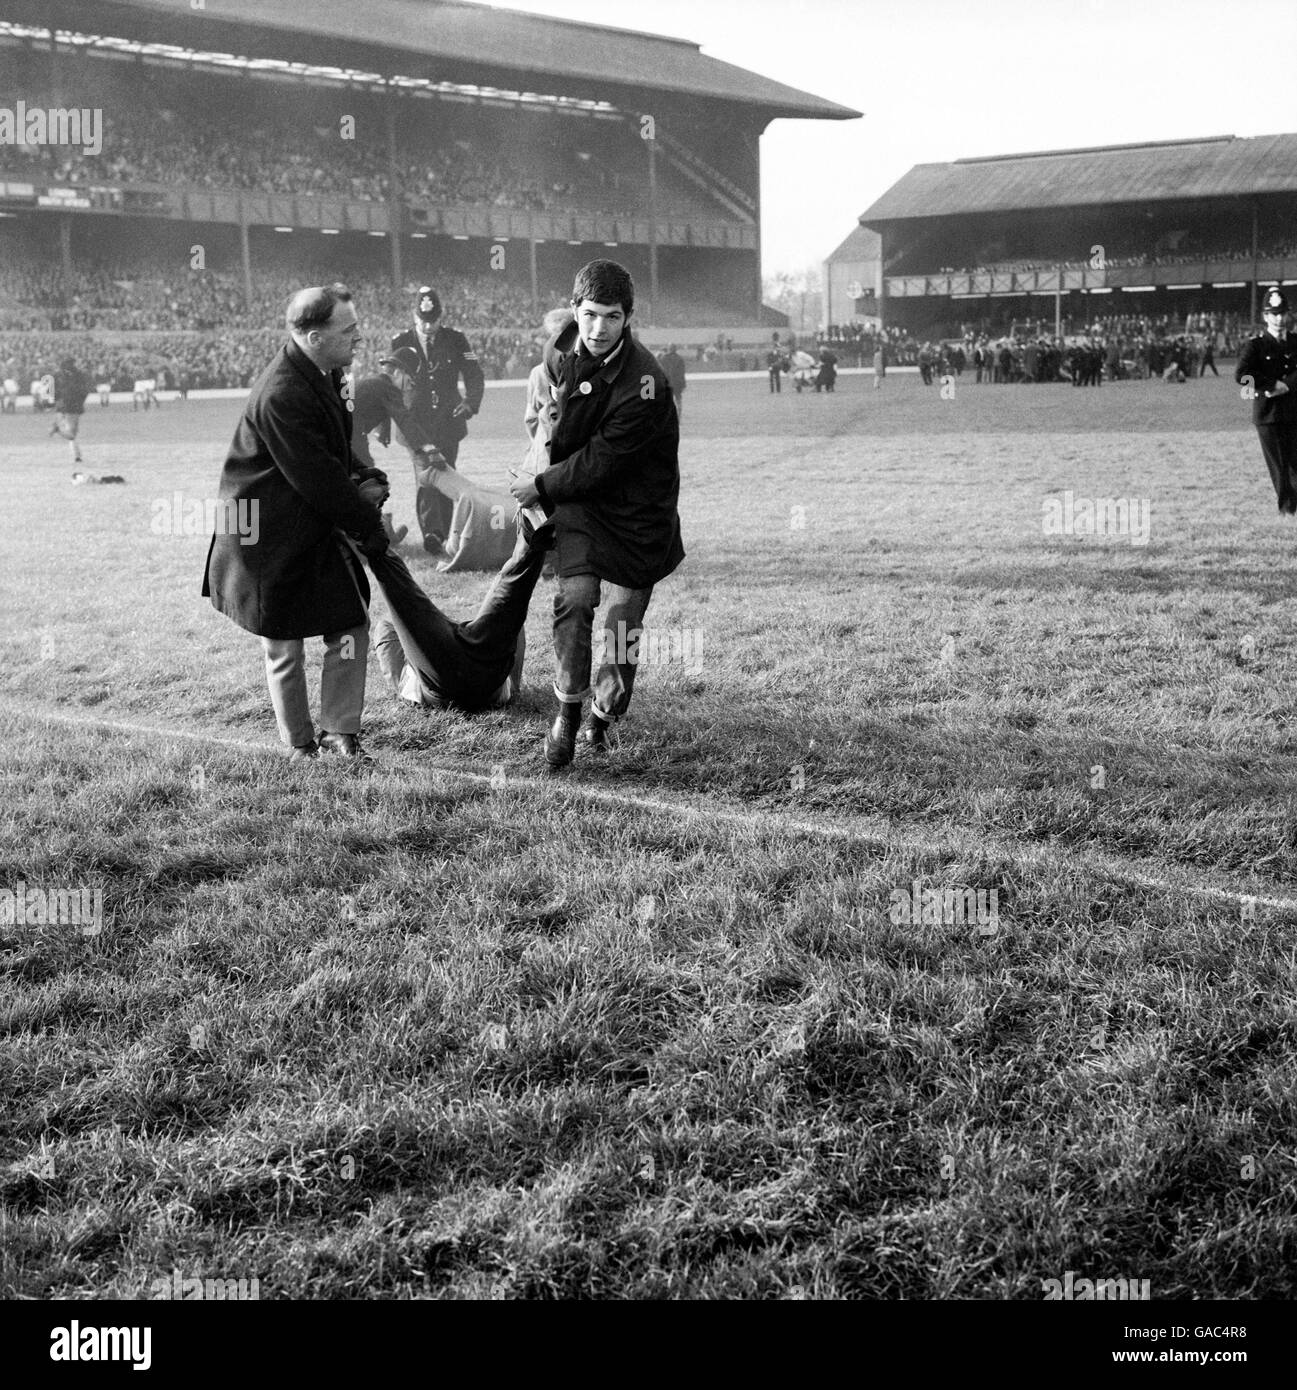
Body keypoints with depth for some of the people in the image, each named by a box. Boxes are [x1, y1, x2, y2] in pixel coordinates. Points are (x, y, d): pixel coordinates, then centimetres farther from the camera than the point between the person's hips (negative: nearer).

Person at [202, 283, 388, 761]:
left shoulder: (323, 374, 2)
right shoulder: (281, 395, -28)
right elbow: (316, 478, -24)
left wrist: (366, 484, 0)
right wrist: (369, 526, -15)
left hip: (320, 528, 8)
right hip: (274, 538, -8)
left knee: (352, 628, 5)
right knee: (285, 648, 7)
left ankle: (339, 732, 15)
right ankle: (301, 747, 21)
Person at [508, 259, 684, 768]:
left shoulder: (644, 383, -25)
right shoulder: (560, 351, -6)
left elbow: (602, 462, -21)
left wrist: (541, 487, -11)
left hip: (637, 514, -3)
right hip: (578, 500, 3)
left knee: (623, 624, 2)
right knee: (574, 599, -15)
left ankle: (601, 717, 23)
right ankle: (567, 713, -4)